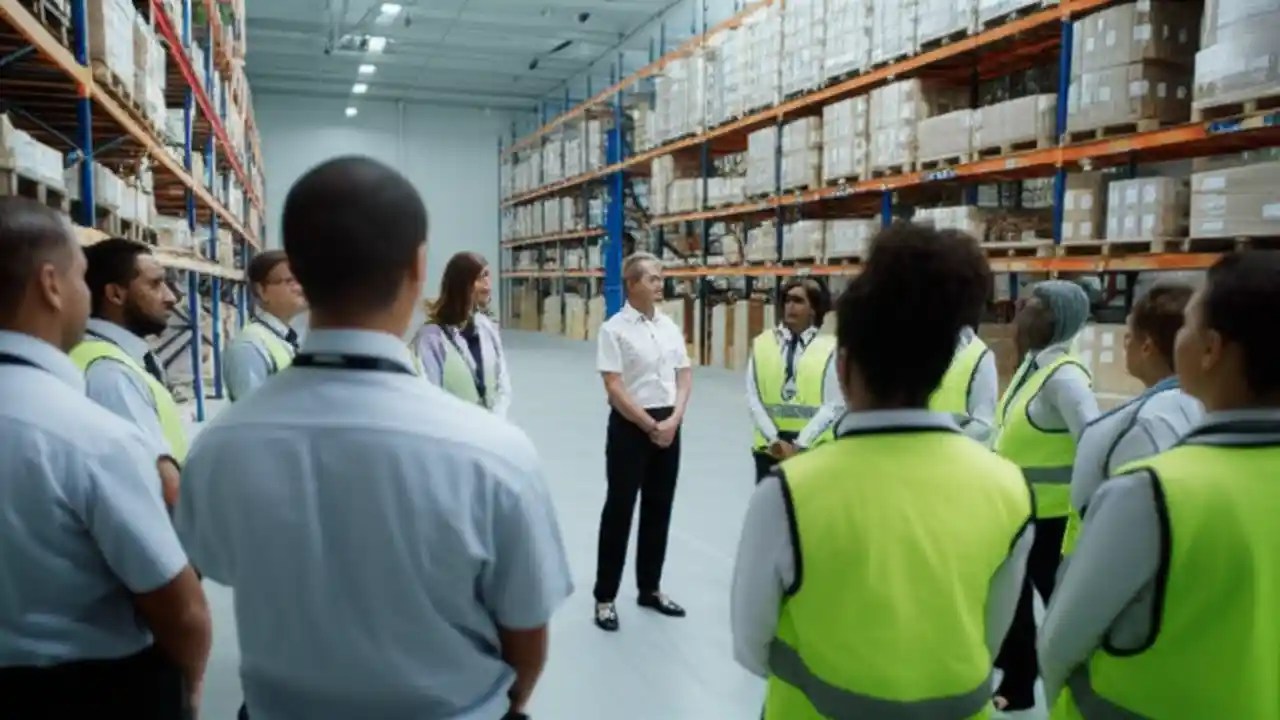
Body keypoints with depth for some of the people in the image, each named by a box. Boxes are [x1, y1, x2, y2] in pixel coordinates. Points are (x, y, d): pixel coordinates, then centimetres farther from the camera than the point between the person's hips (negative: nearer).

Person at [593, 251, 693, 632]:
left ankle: (650, 588, 30)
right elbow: (614, 388, -15)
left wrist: (673, 421, -7)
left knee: (659, 510, 14)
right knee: (619, 510, 3)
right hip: (630, 426, -6)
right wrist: (651, 426, -13)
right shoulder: (614, 329, -11)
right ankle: (605, 596, 17)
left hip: (668, 426, 6)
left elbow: (685, 377, 8)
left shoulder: (670, 327, 6)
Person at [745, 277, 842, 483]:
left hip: (814, 448, -2)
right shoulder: (762, 344, 3)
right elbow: (753, 399, 0)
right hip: (770, 448, 2)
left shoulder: (829, 348, -4)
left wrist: (800, 444, -13)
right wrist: (774, 440, -10)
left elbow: (833, 406, -7)